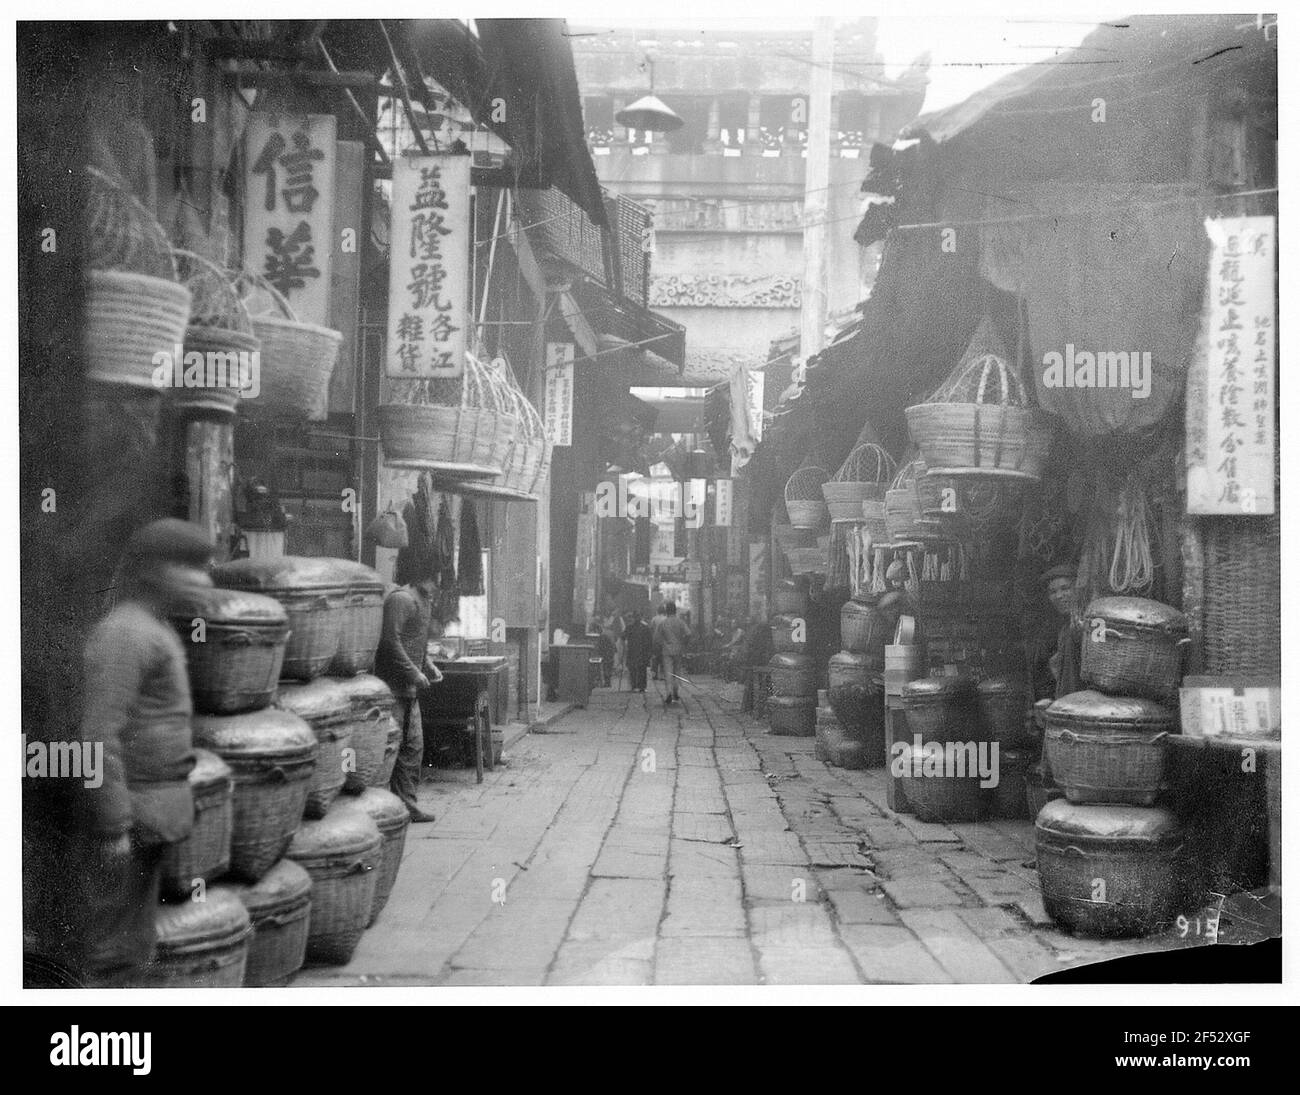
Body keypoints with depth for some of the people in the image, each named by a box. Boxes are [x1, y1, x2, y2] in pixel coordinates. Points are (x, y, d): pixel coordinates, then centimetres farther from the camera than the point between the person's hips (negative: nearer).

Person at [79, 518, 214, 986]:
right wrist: (115, 828, -22)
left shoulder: (149, 628, 12)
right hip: (129, 811, -10)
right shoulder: (122, 634, -18)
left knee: (131, 943, 16)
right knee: (109, 947, -1)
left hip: (150, 807, 10)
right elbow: (97, 737, -23)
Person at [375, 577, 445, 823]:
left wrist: (428, 667, 12)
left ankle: (407, 806, 19)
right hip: (394, 685, -10)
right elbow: (390, 641, -22)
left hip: (410, 689, 10)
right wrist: (414, 673, -20)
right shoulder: (401, 598, -14)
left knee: (413, 747, 12)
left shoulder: (423, 601, 17)